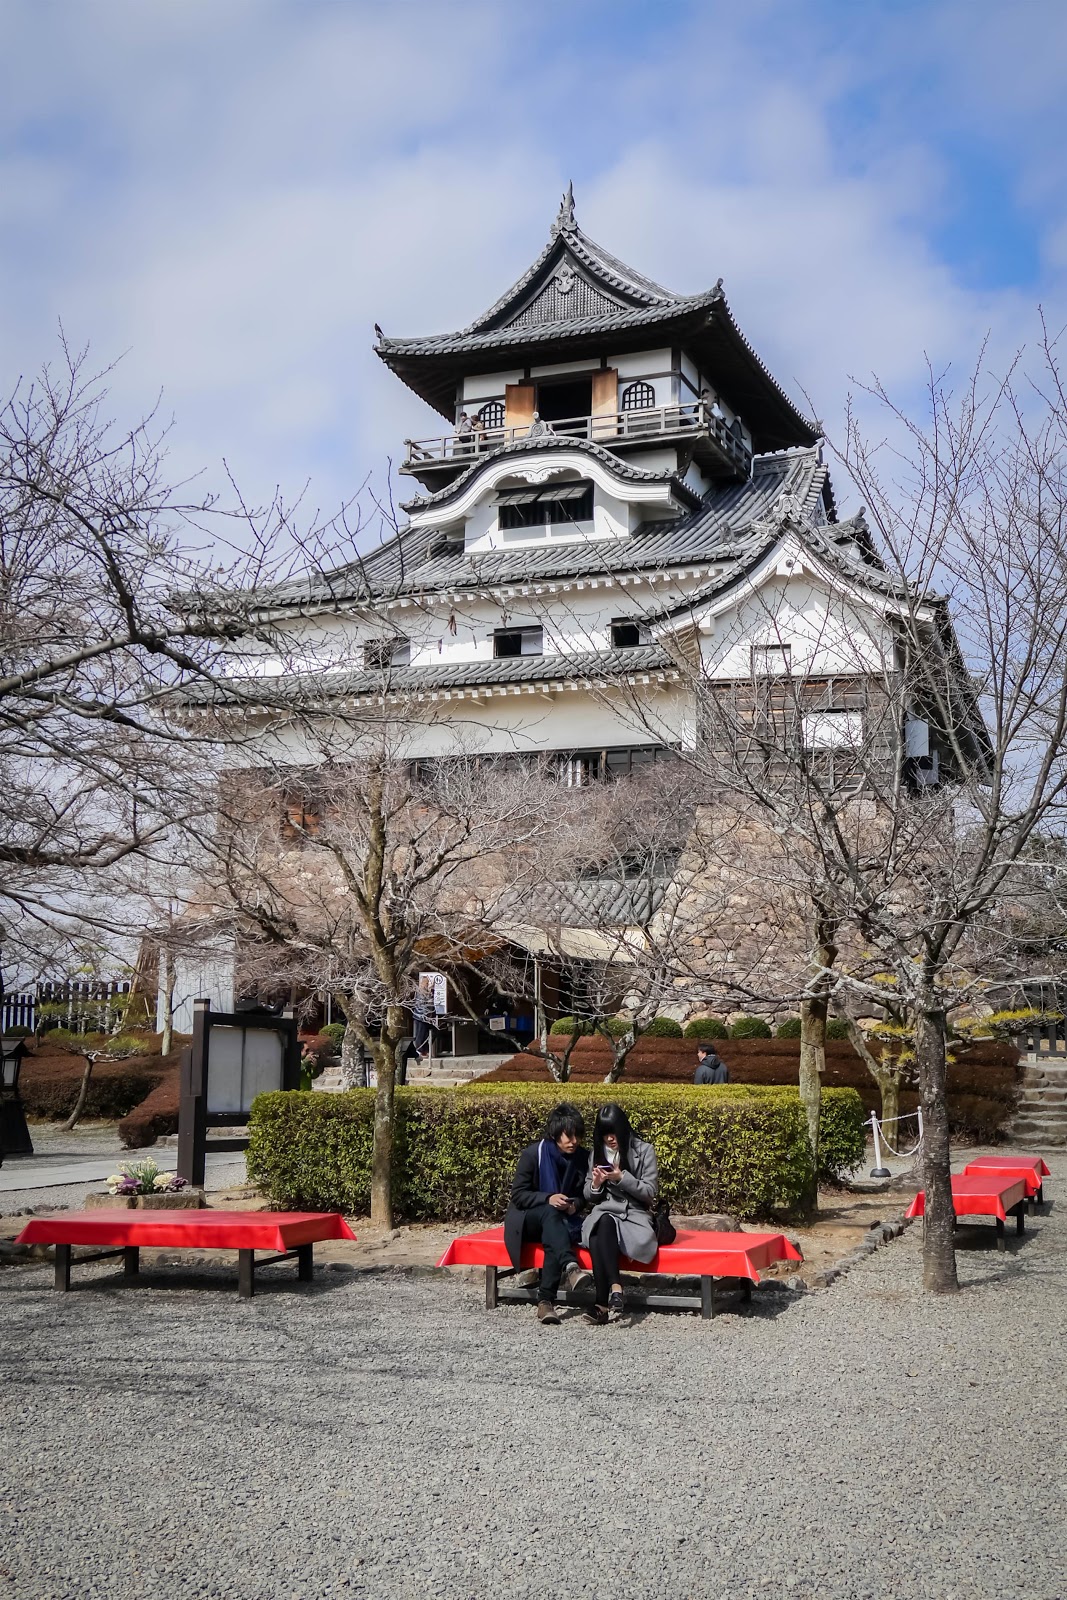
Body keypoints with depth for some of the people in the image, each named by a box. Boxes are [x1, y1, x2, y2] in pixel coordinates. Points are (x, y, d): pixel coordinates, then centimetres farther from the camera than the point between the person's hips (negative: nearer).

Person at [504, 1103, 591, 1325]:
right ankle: (570, 1266, -59)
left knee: (556, 1242, -36)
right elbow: (518, 1194, -11)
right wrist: (548, 1198, -27)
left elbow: (584, 1195, 10)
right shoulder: (533, 1153, -12)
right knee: (550, 1212, -39)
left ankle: (546, 1301, -43)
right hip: (527, 1219, -2)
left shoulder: (583, 1158, -2)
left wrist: (575, 1204, -14)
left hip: (559, 1222, 2)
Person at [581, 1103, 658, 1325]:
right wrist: (595, 1184, -8)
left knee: (600, 1236, -36)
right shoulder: (597, 1153, 12)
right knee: (602, 1226, -37)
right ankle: (615, 1286, -43)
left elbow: (649, 1192, -2)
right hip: (604, 1212, 3)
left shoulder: (644, 1151, 2)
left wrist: (622, 1178, -16)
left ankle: (602, 1304, -37)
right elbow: (589, 1196, 15)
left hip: (635, 1214, -3)